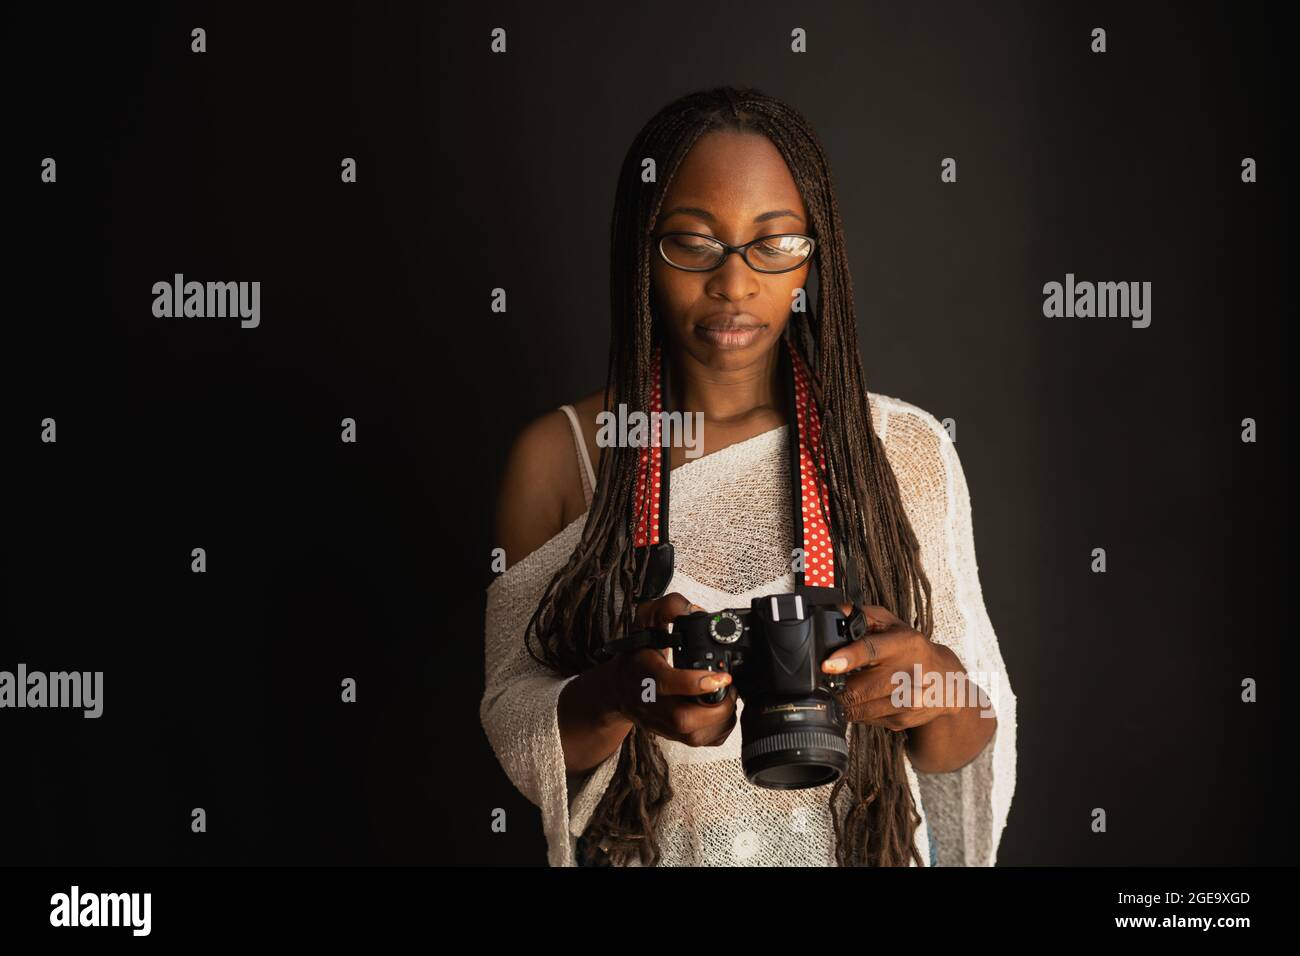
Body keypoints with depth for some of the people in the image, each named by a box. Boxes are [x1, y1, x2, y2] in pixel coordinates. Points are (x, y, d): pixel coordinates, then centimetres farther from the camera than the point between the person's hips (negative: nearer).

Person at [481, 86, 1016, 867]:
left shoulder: (905, 450, -9)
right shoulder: (558, 456, -11)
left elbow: (971, 740, -7)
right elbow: (514, 730, -12)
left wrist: (941, 686, -28)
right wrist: (620, 693, -31)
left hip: (865, 845, 1)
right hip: (641, 846, 0)